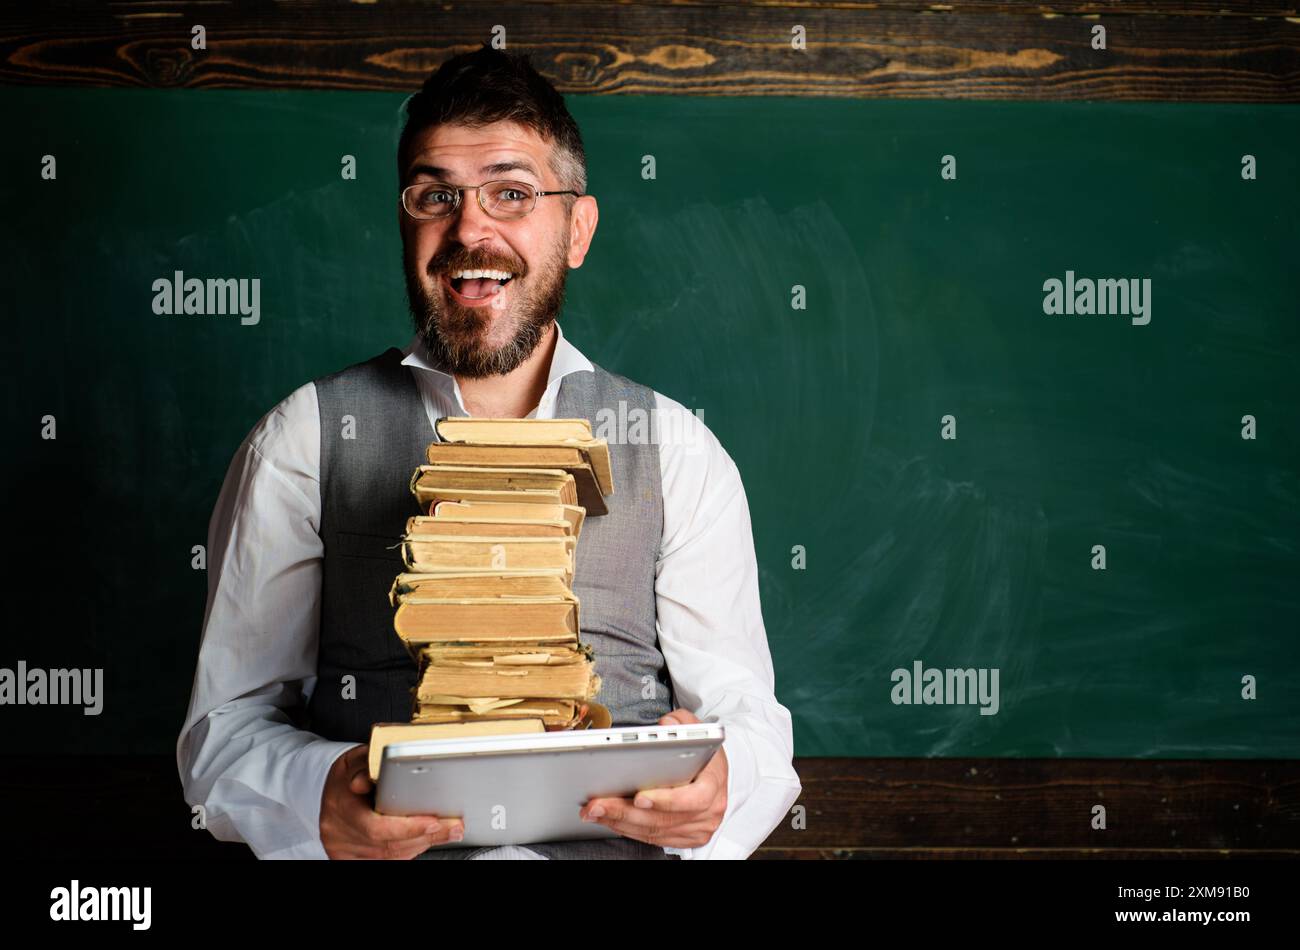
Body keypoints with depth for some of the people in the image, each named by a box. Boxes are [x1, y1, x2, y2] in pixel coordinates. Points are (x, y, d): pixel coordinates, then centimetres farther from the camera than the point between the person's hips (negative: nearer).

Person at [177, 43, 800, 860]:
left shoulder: (678, 452, 10)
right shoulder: (303, 443, 8)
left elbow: (744, 712, 8)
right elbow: (227, 721, 5)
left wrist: (718, 786, -13)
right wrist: (317, 795, -15)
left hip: (622, 845, 1)